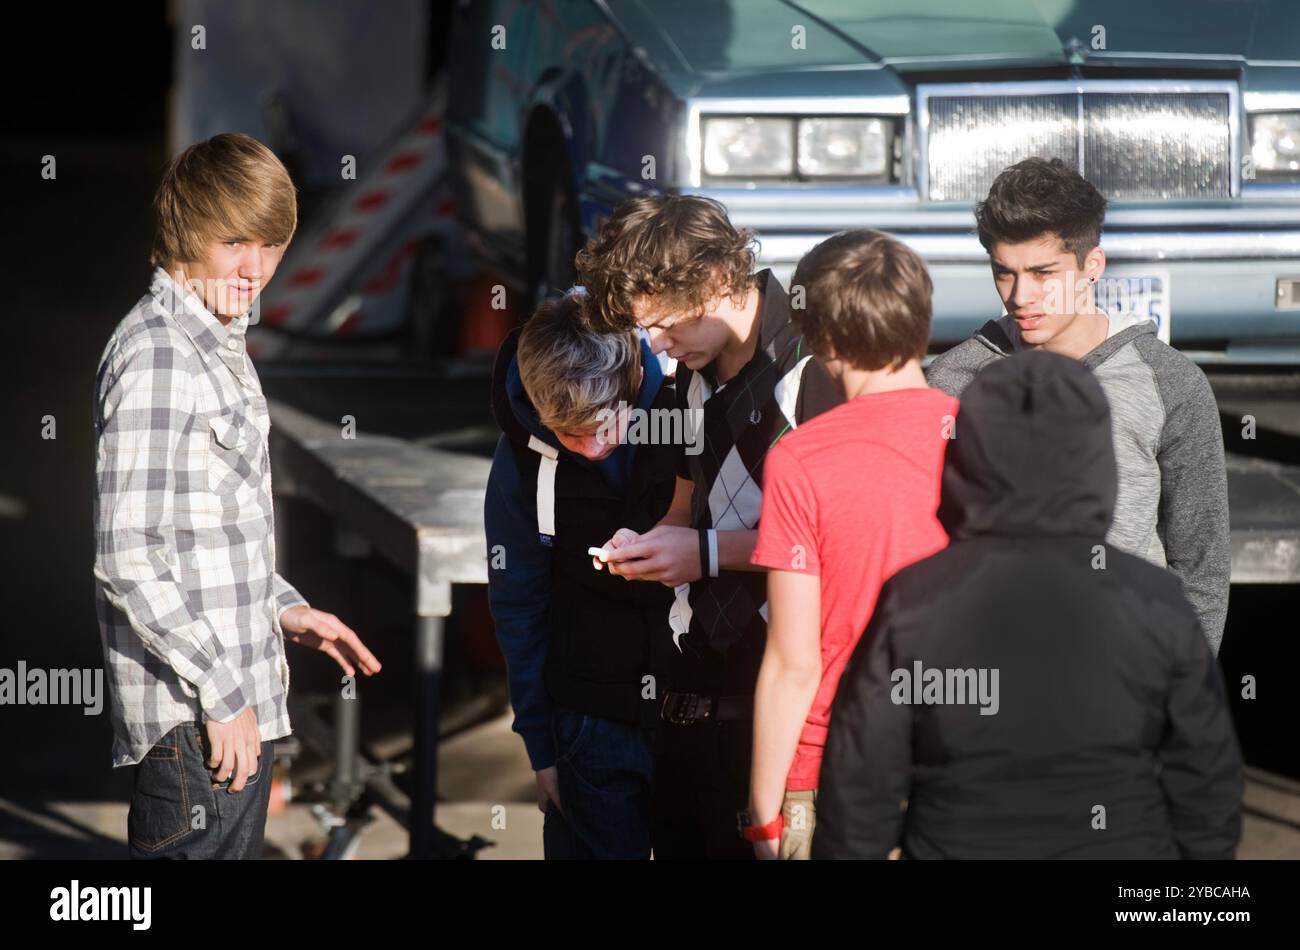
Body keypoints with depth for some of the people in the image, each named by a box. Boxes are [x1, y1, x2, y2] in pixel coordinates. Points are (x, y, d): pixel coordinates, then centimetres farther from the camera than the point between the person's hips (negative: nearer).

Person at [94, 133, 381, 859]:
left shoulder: (219, 347, 16)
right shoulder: (157, 353, -15)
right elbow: (127, 554, -21)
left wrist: (284, 608, 14)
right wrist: (221, 692, -20)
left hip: (239, 702, 10)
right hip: (193, 719, -10)